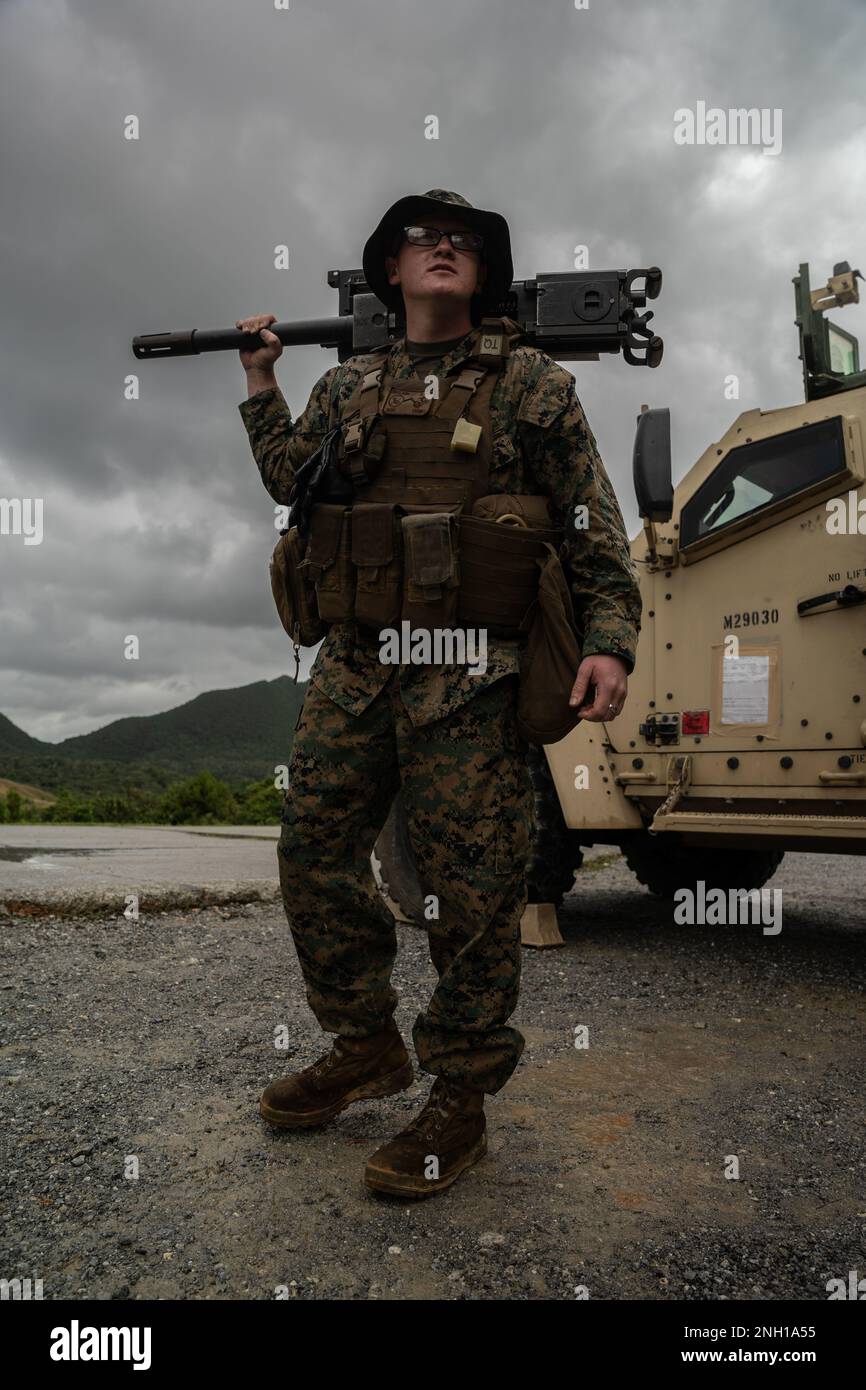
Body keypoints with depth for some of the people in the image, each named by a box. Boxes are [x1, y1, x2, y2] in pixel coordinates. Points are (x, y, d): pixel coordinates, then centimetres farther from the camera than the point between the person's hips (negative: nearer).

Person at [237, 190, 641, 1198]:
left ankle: (460, 1100, 13)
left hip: (470, 672, -4)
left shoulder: (529, 380, 7)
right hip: (355, 663, 5)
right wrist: (259, 383, 18)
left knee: (470, 888, -3)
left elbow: (593, 526, 2)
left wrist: (609, 640, -10)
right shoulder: (347, 386, 19)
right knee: (313, 852, 7)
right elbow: (291, 483, 17)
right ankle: (366, 1045, 26)